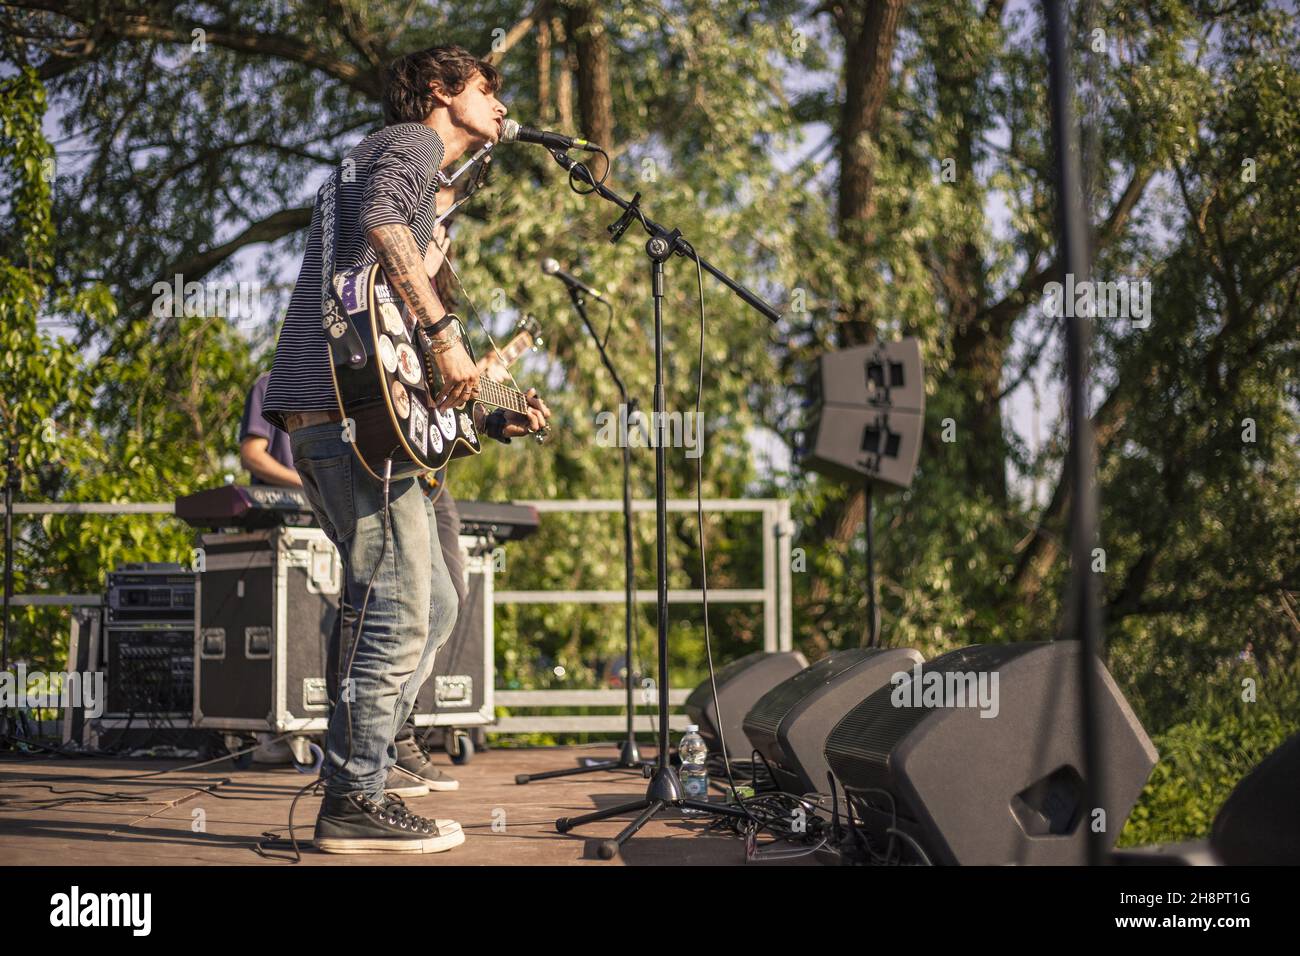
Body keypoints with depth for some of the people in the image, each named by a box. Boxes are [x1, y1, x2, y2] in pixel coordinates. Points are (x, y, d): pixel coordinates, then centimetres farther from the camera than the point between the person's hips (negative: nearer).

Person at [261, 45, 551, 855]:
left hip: (335, 415, 10)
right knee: (401, 614, -8)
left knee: (432, 608, 13)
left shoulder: (427, 191, 31)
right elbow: (379, 219, -23)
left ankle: (358, 784, 16)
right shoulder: (411, 141, 2)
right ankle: (355, 806, -2)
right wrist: (446, 331, -24)